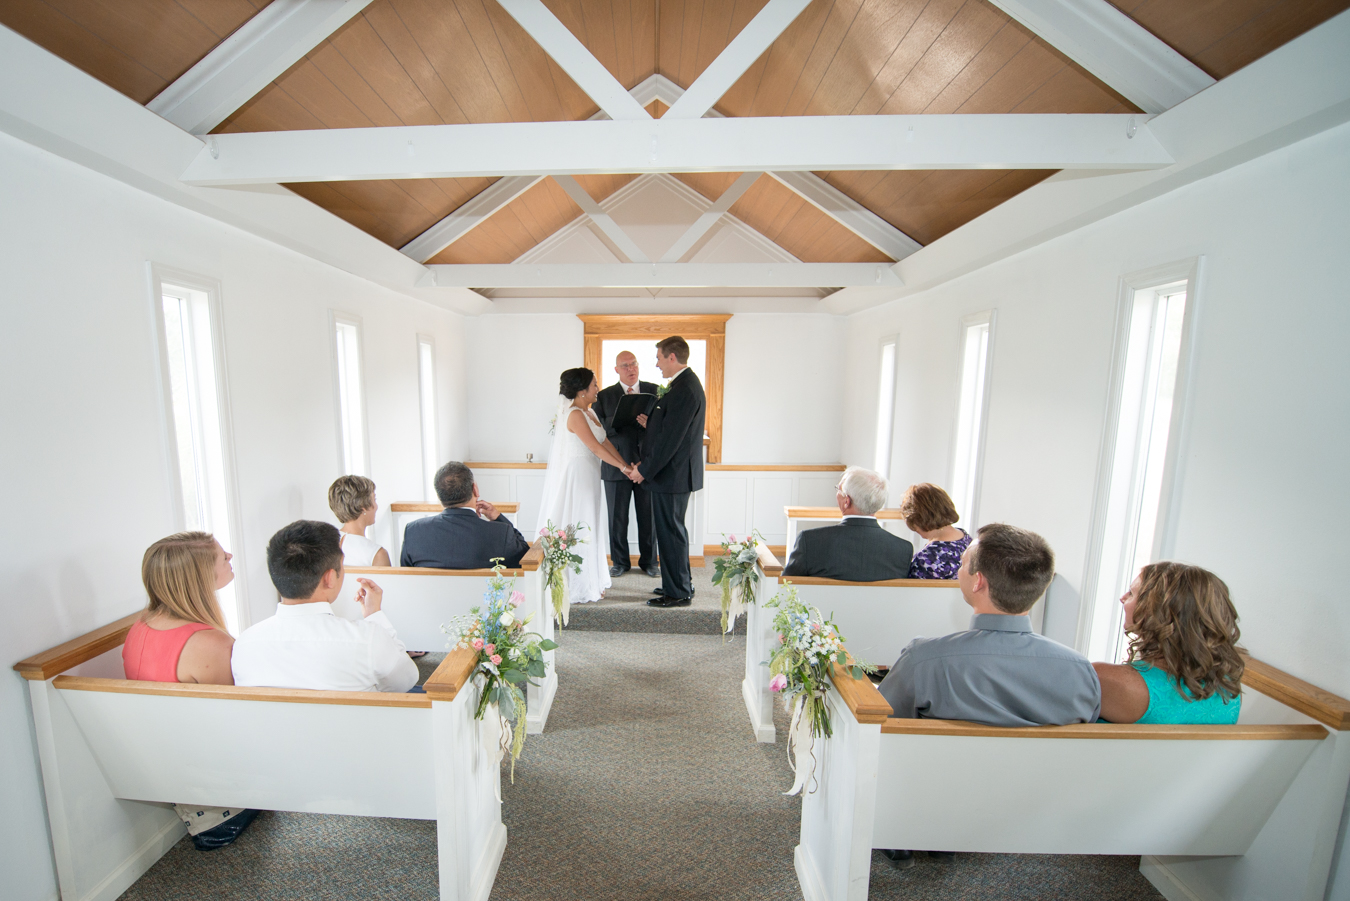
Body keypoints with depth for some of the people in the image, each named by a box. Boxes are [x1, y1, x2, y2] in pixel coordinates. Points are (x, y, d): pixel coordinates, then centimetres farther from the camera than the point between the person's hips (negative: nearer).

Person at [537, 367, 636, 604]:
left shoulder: (589, 412, 11)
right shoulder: (575, 415, -18)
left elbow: (605, 441, 8)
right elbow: (595, 447, -21)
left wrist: (625, 464, 1)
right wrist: (622, 467, -16)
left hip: (588, 476, 10)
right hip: (576, 475, -9)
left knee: (589, 529, 16)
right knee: (579, 531, 1)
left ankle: (592, 580, 30)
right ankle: (580, 587, 14)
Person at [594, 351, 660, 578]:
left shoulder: (654, 391, 6)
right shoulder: (604, 396, 3)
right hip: (616, 465, 0)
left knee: (649, 517, 9)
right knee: (617, 518, 9)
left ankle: (648, 561, 27)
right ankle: (620, 562, 28)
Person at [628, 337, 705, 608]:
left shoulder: (684, 389, -20)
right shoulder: (686, 384, 14)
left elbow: (670, 439, -22)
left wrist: (645, 470, -16)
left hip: (672, 474, -10)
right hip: (676, 472, 10)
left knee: (670, 532, 1)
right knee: (673, 530, 19)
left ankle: (678, 593, 14)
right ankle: (682, 583, 32)